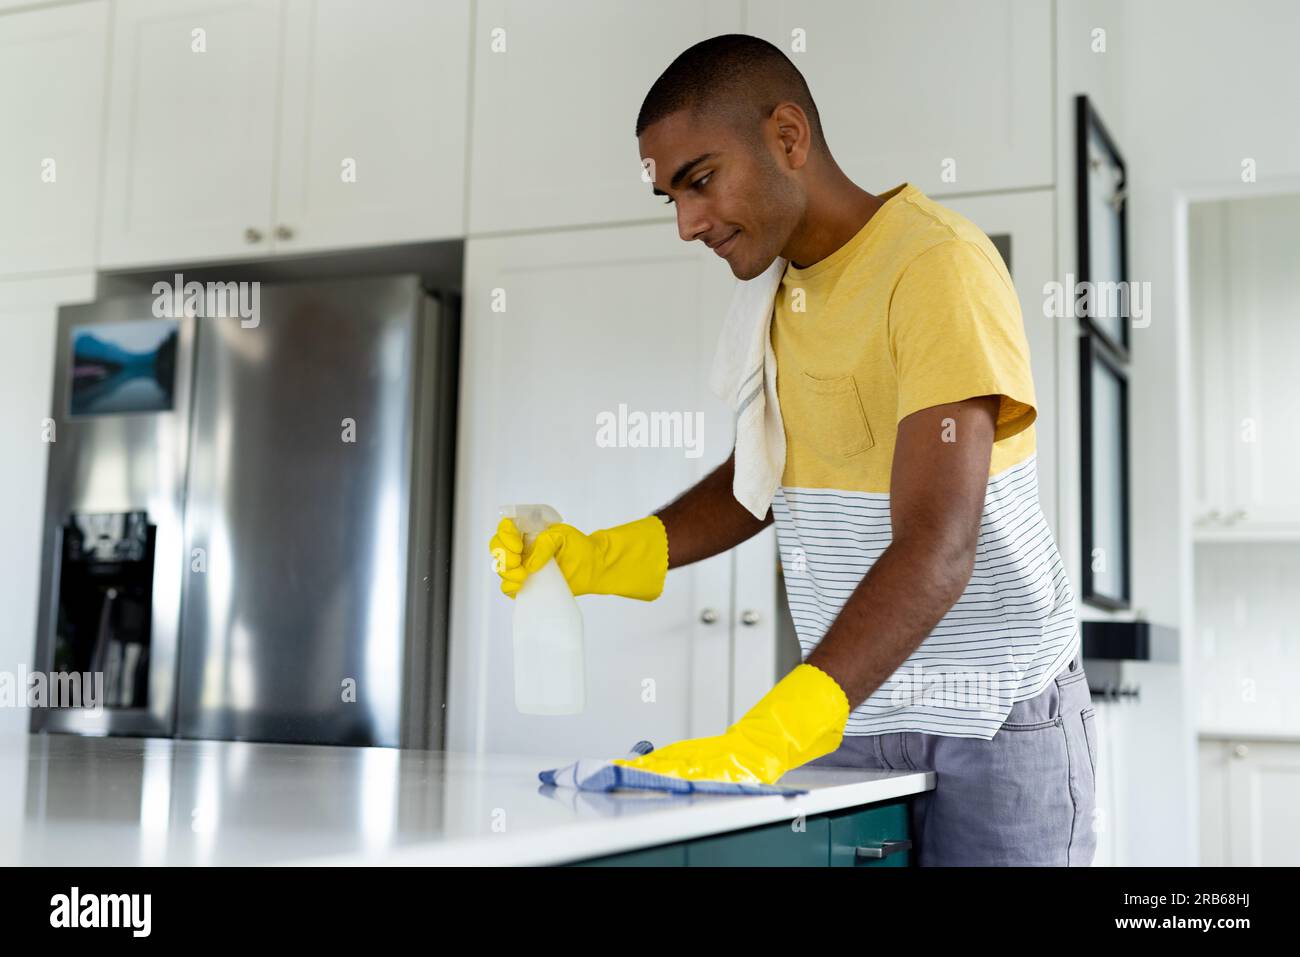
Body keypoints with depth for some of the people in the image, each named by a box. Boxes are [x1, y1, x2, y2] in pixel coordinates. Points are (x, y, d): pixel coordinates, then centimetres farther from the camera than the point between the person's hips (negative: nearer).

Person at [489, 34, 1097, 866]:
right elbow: (756, 485, 16)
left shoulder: (939, 266, -17)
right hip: (849, 716, 6)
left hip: (994, 726, -6)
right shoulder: (792, 289, 9)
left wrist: (766, 738, -36)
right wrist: (602, 559, 0)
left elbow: (935, 552, -27)